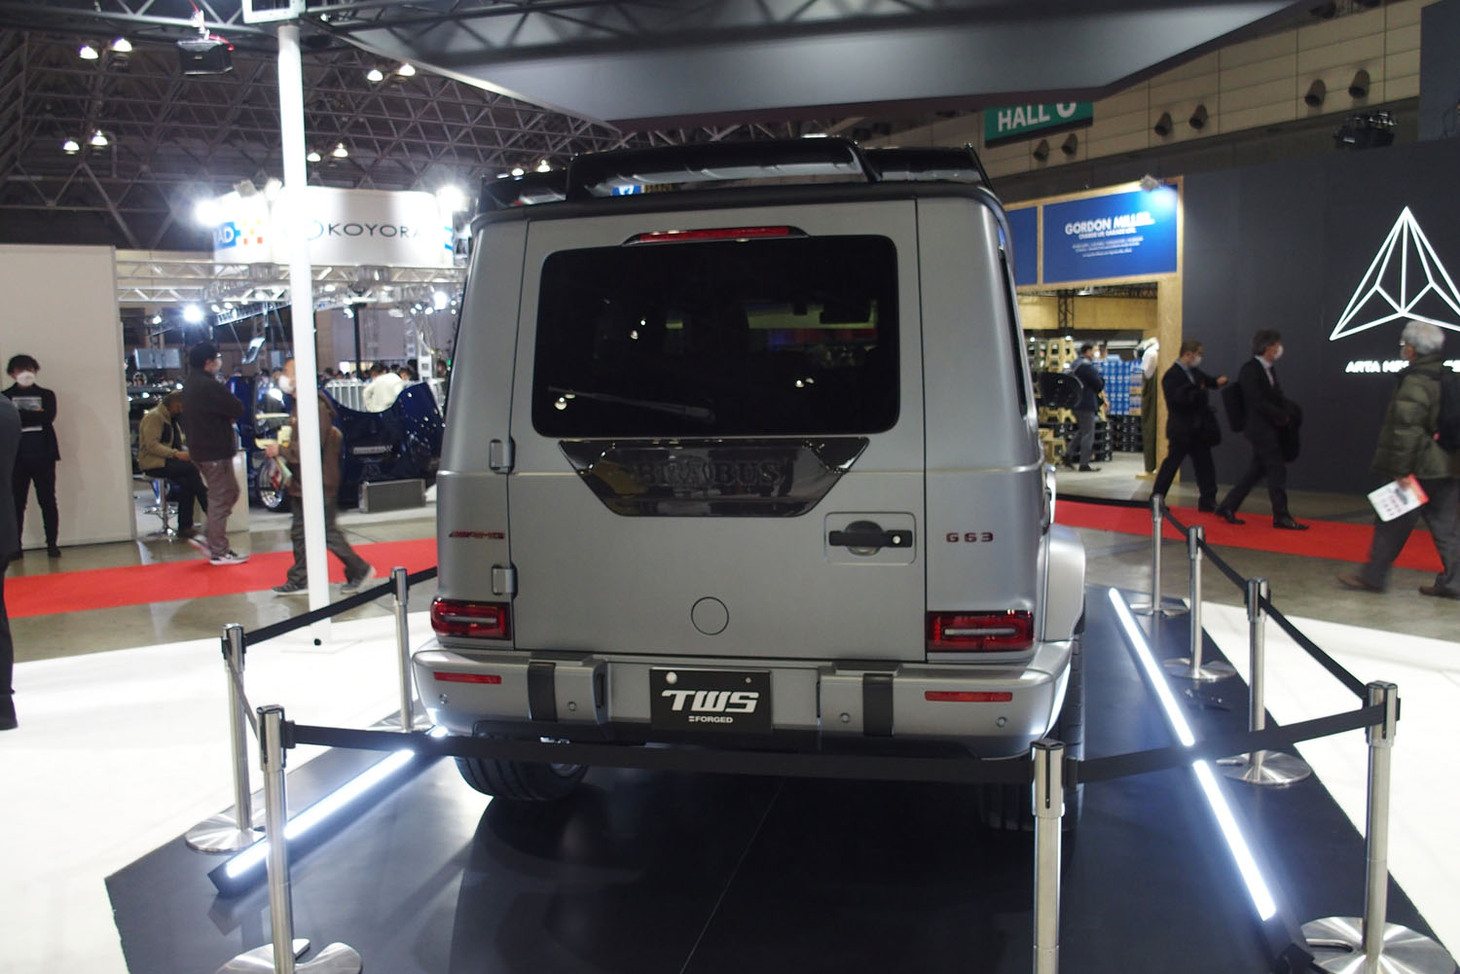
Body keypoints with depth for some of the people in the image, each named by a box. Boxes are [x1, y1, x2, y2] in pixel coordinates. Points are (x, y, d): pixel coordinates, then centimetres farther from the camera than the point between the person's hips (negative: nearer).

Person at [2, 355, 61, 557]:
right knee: (16, 503, 0)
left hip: (43, 456, 0)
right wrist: (35, 415, -8)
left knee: (48, 502, 0)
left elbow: (48, 418, -5)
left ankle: (52, 544, 5)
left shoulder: (46, 395, 12)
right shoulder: (5, 396, 11)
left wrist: (21, 416, -7)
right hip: (17, 457, 0)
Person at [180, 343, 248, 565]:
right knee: (220, 499, -3)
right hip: (215, 451, -10)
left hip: (200, 449, 10)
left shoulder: (190, 384, 14)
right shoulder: (208, 386, -19)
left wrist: (226, 417, 3)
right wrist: (230, 415, 2)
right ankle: (219, 552, 2)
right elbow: (237, 409, -20)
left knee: (231, 492, 19)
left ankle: (210, 538, 19)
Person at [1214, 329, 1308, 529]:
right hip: (1260, 428, -9)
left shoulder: (1268, 369, 14)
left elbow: (1276, 397, 17)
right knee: (1277, 470, -5)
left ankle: (1227, 507, 16)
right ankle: (1281, 517, 3)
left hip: (1271, 428, 9)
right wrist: (1282, 416, -13)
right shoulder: (1250, 370, -14)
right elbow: (1257, 402, -19)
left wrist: (1290, 412, -2)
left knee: (1257, 471, 11)